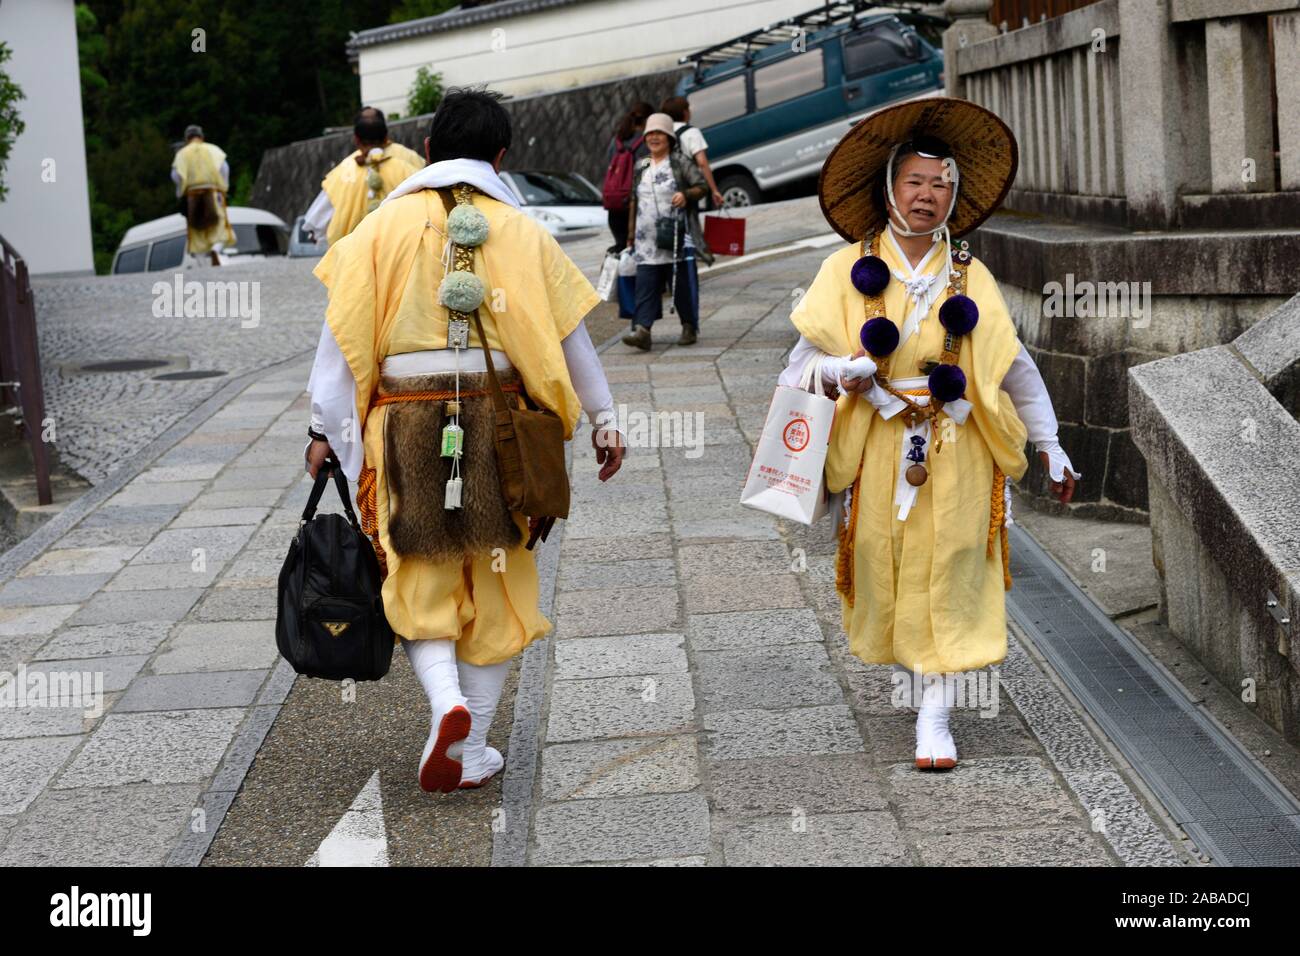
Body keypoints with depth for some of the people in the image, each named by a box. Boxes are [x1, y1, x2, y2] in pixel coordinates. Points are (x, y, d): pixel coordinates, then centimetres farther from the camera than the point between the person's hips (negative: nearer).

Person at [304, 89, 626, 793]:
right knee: (496, 589, 11)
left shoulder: (384, 226, 2)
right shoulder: (521, 232, 4)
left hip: (405, 425, 0)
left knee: (418, 584, 9)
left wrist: (324, 428, 3)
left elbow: (344, 333, -2)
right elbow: (569, 335, 7)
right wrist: (603, 420, 17)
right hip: (497, 424, 1)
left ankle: (447, 703, -16)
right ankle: (472, 752, 14)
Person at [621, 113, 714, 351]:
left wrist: (686, 194, -21)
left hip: (677, 238, -4)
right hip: (647, 242, 4)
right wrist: (631, 234, 18)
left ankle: (690, 327, 17)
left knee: (683, 284, 3)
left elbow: (702, 186, -1)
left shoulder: (680, 163, 1)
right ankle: (641, 330, -14)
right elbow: (634, 201, 20)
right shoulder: (641, 167, 16)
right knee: (645, 285, -7)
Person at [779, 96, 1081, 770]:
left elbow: (1015, 368, 9)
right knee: (884, 569, 6)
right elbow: (810, 351, -2)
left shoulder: (970, 277, 6)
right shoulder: (851, 269, 1)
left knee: (948, 576, -3)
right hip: (878, 447, 0)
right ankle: (906, 672, 30)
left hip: (956, 449, 1)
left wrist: (1050, 447, 8)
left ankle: (935, 716, 0)